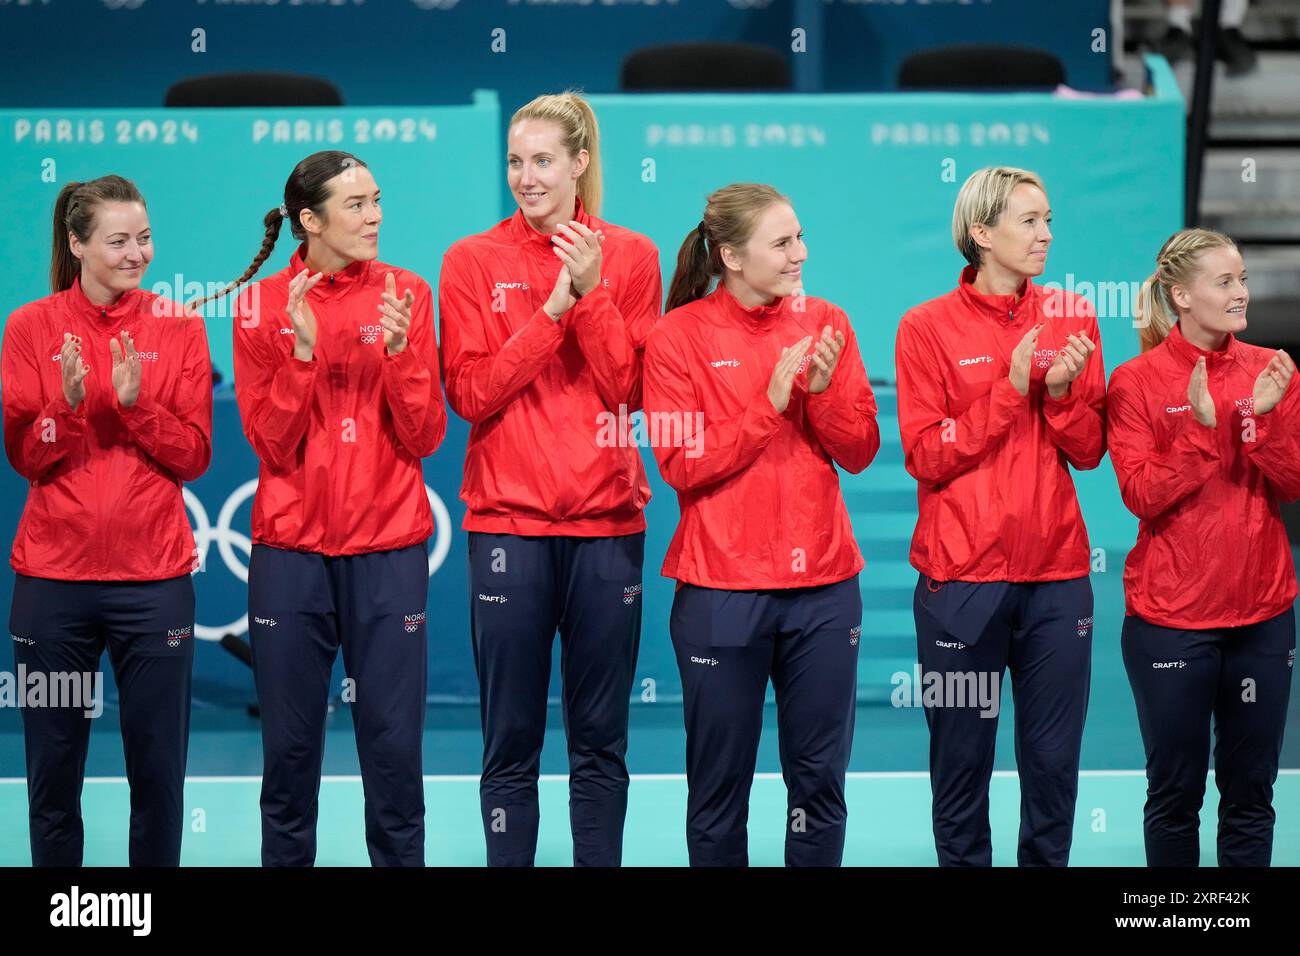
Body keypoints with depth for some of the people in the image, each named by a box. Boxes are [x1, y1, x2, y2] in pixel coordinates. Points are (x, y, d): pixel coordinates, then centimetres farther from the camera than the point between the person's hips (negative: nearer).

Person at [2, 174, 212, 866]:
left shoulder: (178, 328, 3)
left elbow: (193, 456, -1)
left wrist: (135, 400, -17)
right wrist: (68, 402, -19)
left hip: (154, 578, 0)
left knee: (159, 770, 2)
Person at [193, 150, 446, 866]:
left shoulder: (406, 295, 2)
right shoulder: (263, 305, 2)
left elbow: (425, 438, -2)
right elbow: (273, 444, -4)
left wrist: (399, 349, -16)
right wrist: (302, 350, -16)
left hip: (388, 548, 0)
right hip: (290, 551, 0)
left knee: (393, 744, -2)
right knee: (289, 746, 4)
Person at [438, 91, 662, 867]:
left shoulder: (630, 257, 5)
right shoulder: (474, 262, 3)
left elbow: (630, 388, -3)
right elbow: (471, 393, -6)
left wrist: (592, 292, -13)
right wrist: (552, 309, -13)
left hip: (607, 520, 1)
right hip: (508, 522, -1)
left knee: (601, 738, 5)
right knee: (511, 740, 1)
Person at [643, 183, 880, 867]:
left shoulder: (824, 324, 7)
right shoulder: (680, 336, -3)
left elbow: (860, 452, 4)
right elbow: (683, 465, -10)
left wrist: (824, 391, -14)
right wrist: (770, 403, -17)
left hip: (823, 585, 3)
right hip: (721, 588, -3)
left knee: (820, 779, 7)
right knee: (719, 784, 4)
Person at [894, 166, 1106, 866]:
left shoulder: (1072, 320, 8)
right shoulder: (928, 327, -1)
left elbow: (1088, 451, 7)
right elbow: (925, 456, -8)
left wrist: (1062, 390, -12)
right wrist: (1010, 390, -14)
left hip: (1057, 573, 3)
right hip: (961, 578, -3)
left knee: (1053, 759, 4)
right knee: (962, 761, 2)